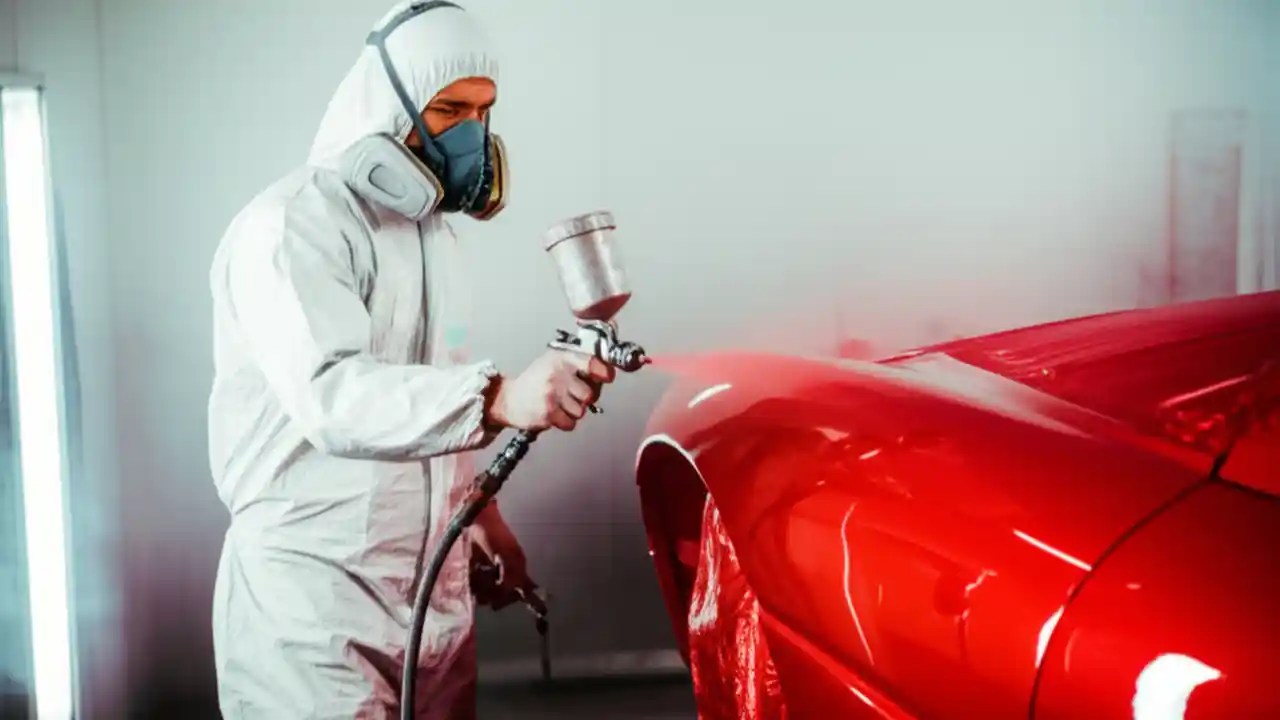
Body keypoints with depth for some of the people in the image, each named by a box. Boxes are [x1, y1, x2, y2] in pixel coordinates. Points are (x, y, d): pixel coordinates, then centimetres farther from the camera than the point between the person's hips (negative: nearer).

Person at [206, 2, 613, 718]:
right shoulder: (293, 227, -14)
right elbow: (330, 396, -30)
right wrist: (499, 396, -42)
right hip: (315, 596, -7)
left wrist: (482, 515, 20)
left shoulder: (432, 230, 13)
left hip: (436, 583, 8)